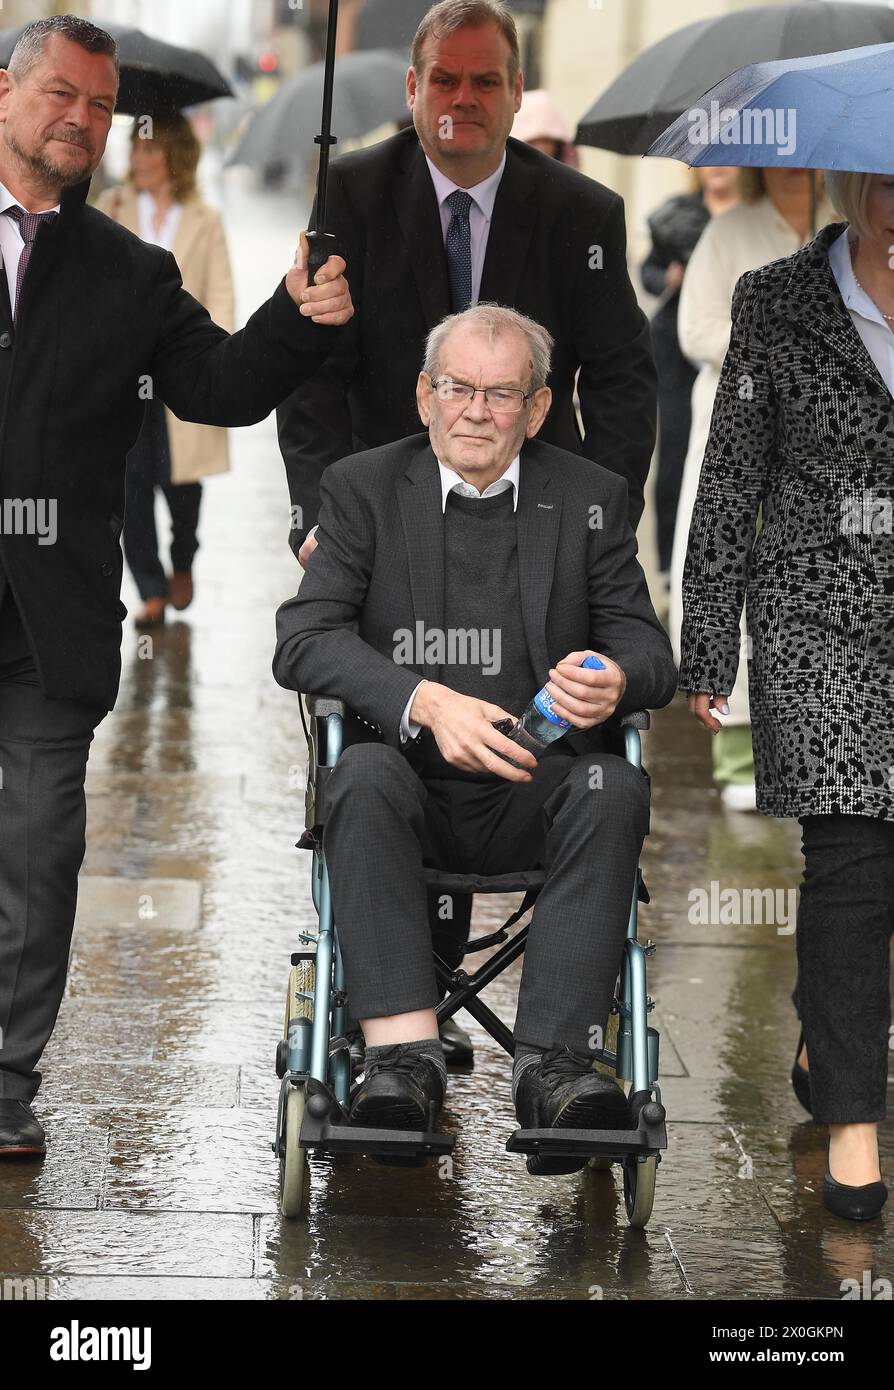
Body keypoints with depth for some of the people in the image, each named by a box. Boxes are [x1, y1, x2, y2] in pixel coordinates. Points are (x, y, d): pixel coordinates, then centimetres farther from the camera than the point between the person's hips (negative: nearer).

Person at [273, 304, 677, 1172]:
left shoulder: (591, 499, 9)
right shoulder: (364, 488, 5)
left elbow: (646, 647, 4)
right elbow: (303, 639, -7)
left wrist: (616, 680, -23)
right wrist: (424, 701, -24)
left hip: (534, 793, 1)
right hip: (413, 785, -1)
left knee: (614, 787, -31)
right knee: (364, 773, -34)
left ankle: (551, 1062, -38)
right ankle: (404, 1053, -41)